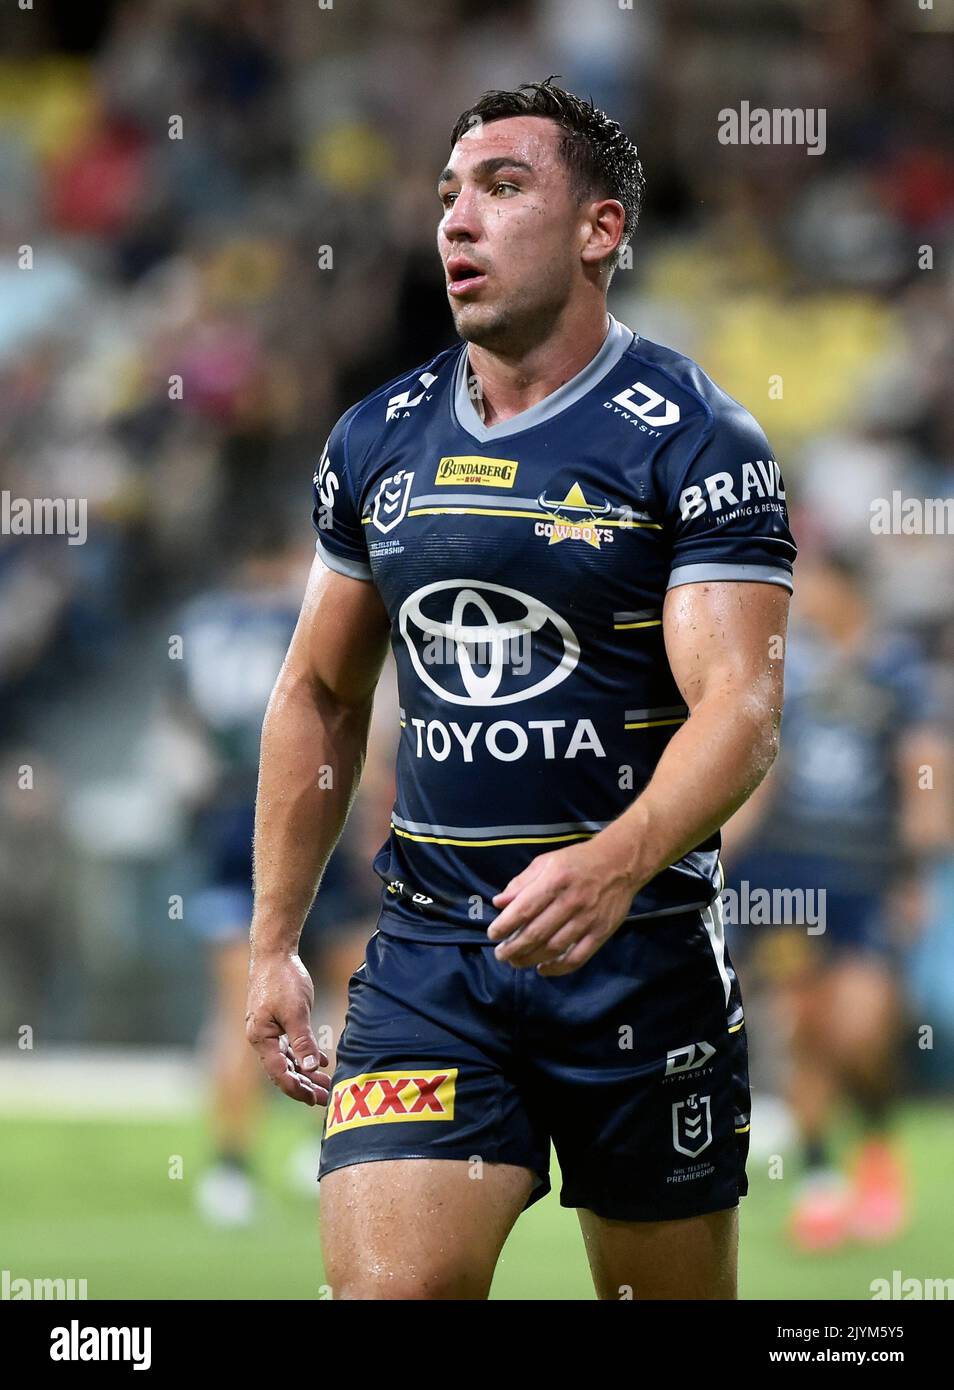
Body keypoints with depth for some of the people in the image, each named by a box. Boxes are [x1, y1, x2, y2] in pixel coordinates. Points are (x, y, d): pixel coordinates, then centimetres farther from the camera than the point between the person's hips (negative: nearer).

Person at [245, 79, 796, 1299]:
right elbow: (319, 697, 19)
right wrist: (272, 943, 14)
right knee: (388, 1286, -15)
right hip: (428, 951, 3)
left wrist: (614, 865, -35)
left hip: (640, 947, -3)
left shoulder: (694, 441, -7)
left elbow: (741, 707, -17)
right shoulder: (377, 442, 9)